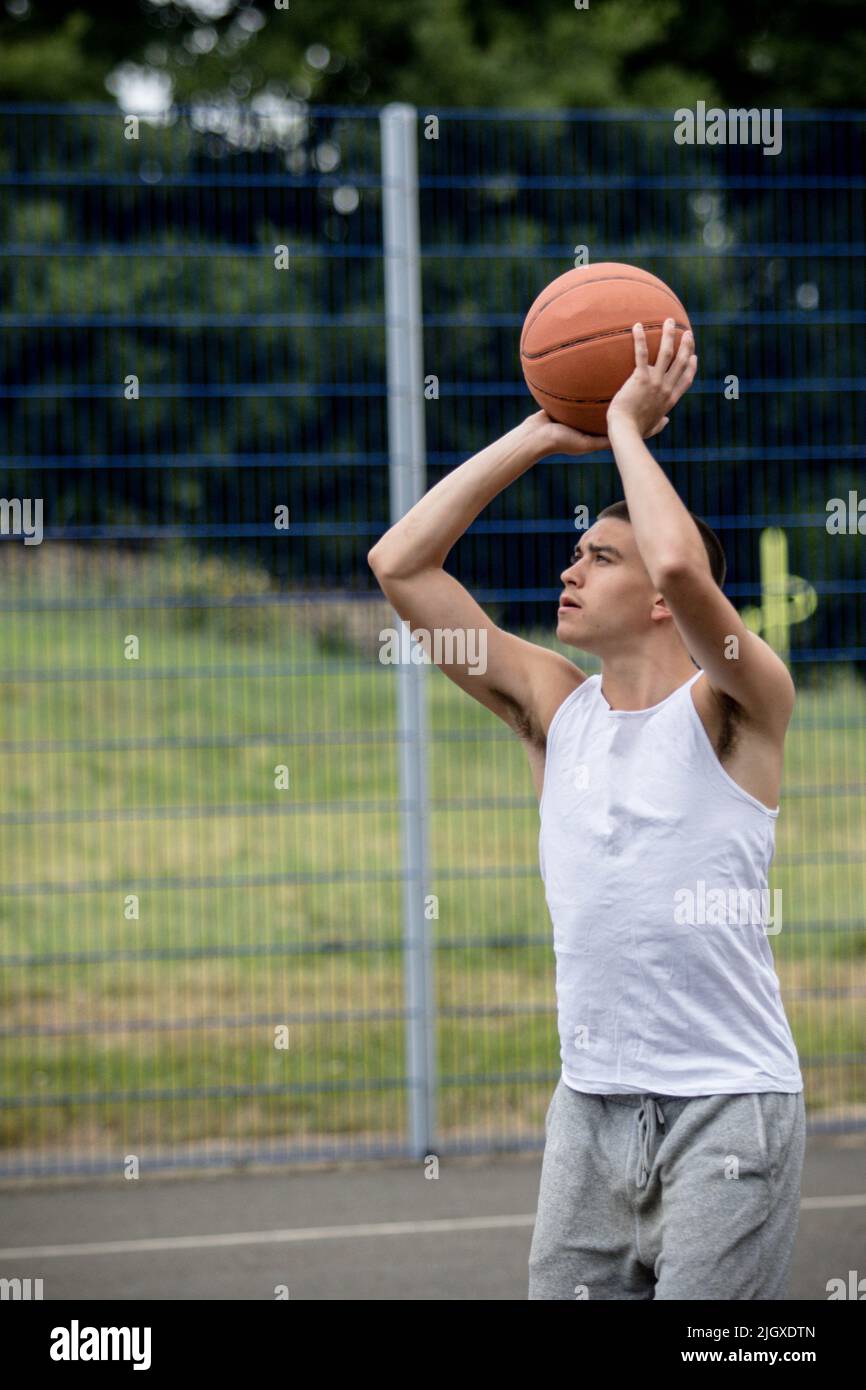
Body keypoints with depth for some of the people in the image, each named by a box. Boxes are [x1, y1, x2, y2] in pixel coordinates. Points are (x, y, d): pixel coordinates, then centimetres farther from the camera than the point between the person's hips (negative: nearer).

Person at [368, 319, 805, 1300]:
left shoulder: (736, 705, -5)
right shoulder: (554, 710, 10)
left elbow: (682, 565, -27)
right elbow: (399, 564, 8)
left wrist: (626, 426, -13)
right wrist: (541, 436, 6)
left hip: (727, 1103, -6)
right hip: (590, 1101, 6)